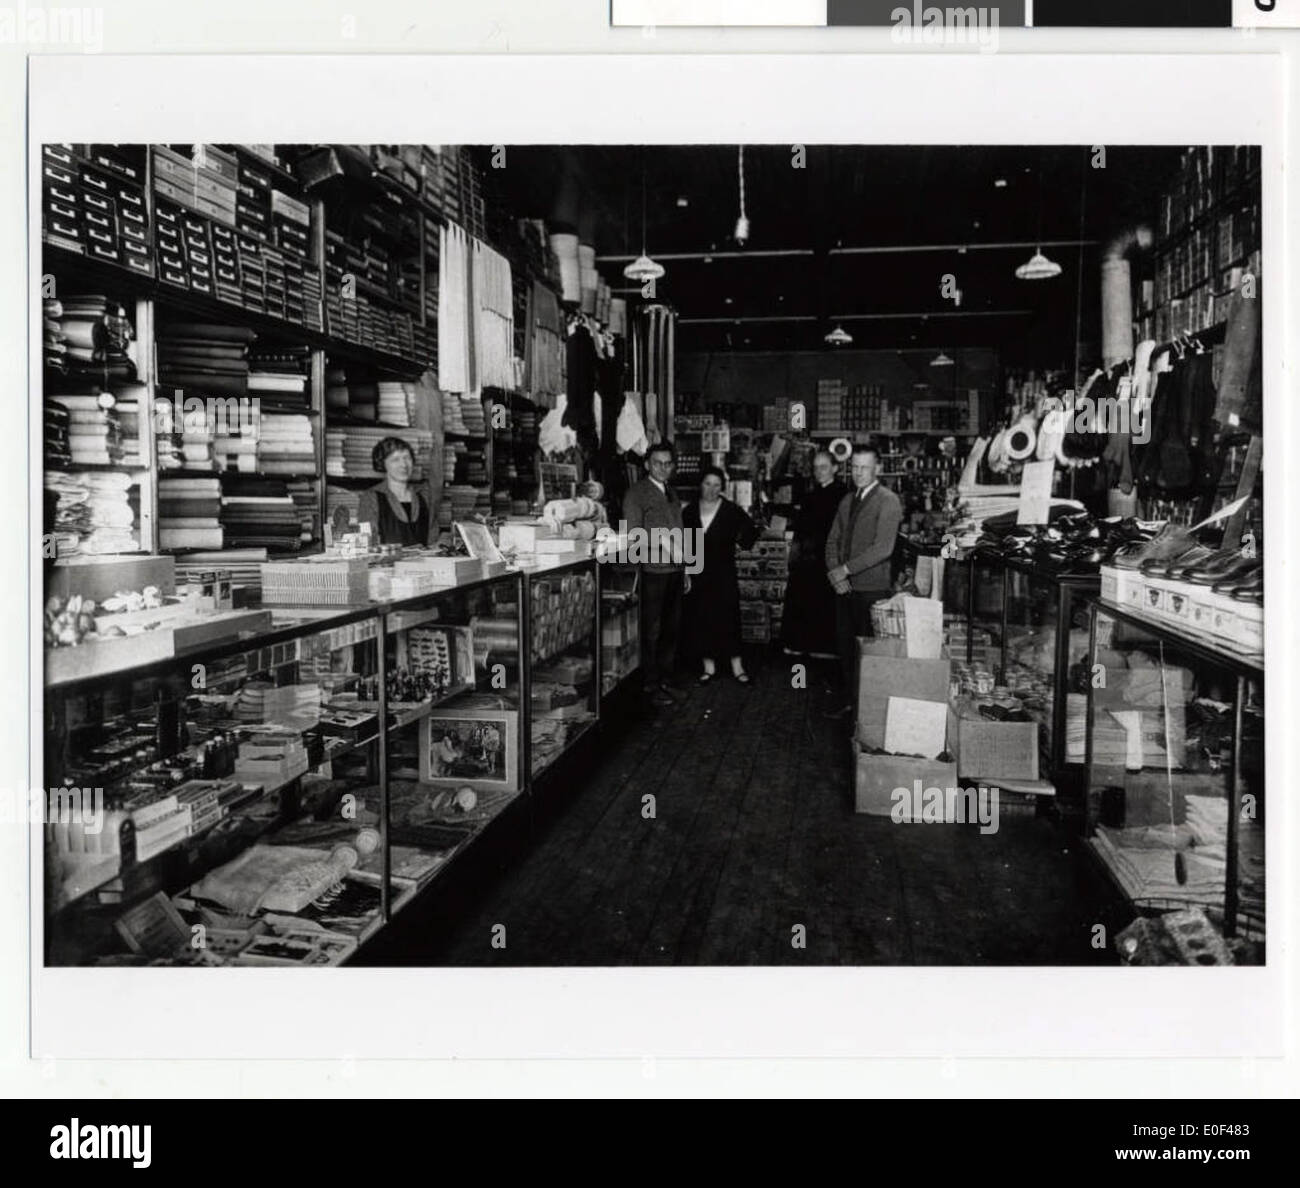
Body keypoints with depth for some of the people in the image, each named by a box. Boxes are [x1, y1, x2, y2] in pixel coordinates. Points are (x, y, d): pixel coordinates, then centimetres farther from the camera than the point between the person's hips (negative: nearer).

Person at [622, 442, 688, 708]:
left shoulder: (672, 494, 18)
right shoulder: (636, 493, -4)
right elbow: (633, 533, -12)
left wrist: (684, 570, 22)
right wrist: (661, 540, -23)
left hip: (674, 571, 7)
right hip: (652, 571, -7)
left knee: (671, 629, 10)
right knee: (651, 631, -3)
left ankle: (664, 681, 20)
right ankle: (650, 685, 5)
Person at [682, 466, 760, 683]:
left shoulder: (731, 511, 0)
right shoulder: (689, 512, 7)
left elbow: (751, 531, 6)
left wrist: (740, 541, -11)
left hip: (723, 572, -2)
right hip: (696, 573, 3)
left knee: (728, 616, -3)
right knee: (700, 619, 4)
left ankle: (737, 667, 5)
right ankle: (709, 666, 14)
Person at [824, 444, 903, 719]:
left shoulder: (888, 501, -9)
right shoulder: (847, 501, 14)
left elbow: (883, 548, -18)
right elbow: (833, 539, 14)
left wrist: (845, 569, -16)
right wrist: (834, 572, -3)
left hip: (871, 589, -6)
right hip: (844, 587, 7)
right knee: (846, 647, 11)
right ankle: (850, 701, 21)